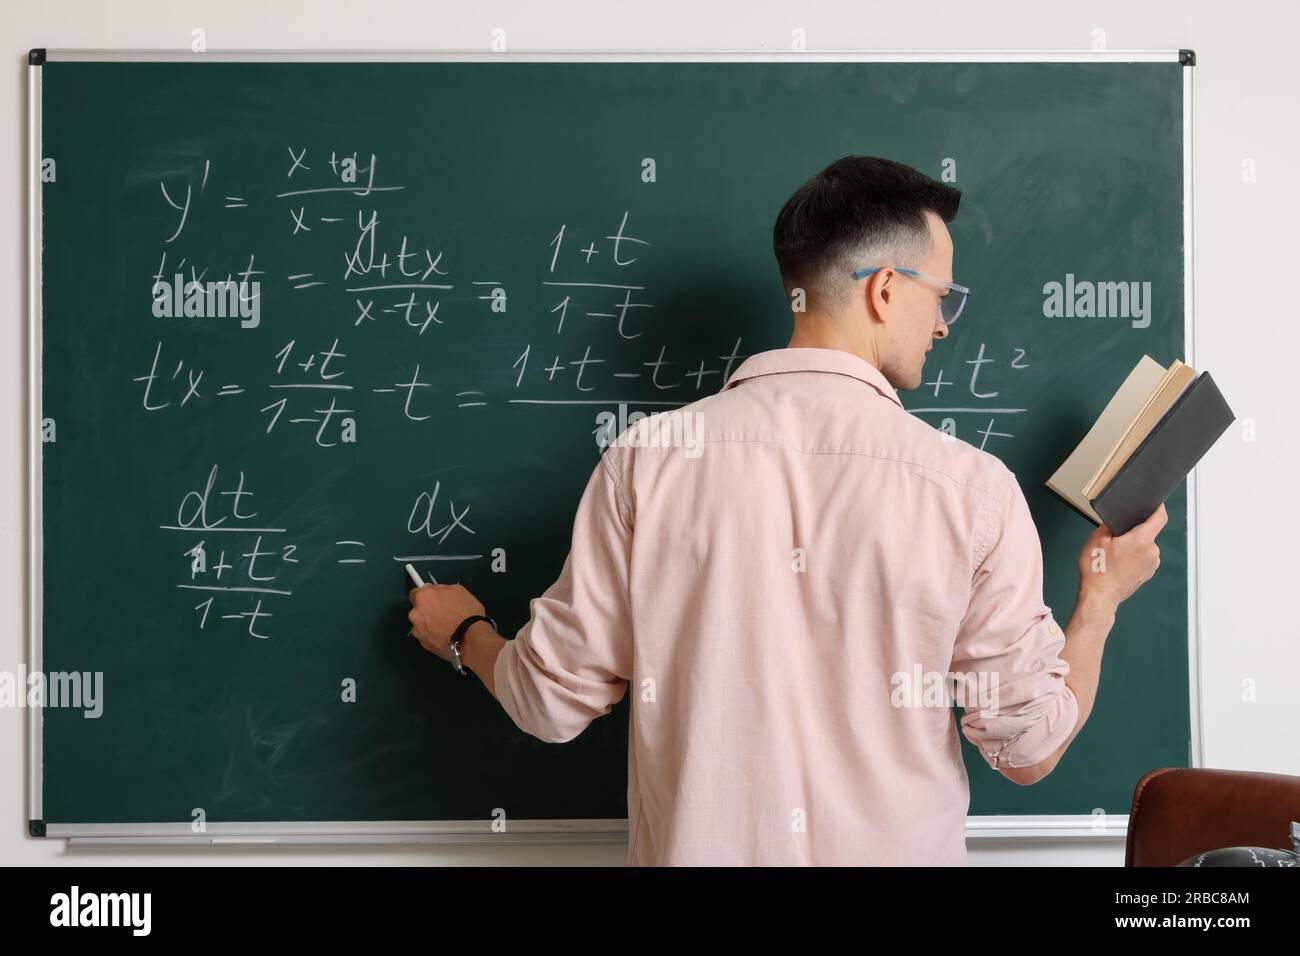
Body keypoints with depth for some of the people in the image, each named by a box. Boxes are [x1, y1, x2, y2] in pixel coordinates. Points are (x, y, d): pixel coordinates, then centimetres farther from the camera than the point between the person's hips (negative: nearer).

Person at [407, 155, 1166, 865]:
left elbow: (554, 700, -4)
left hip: (697, 848, 1)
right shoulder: (975, 490, -13)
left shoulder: (649, 459, -11)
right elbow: (1030, 747, -5)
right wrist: (1102, 596, 11)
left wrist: (463, 632, 17)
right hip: (894, 851, 0)